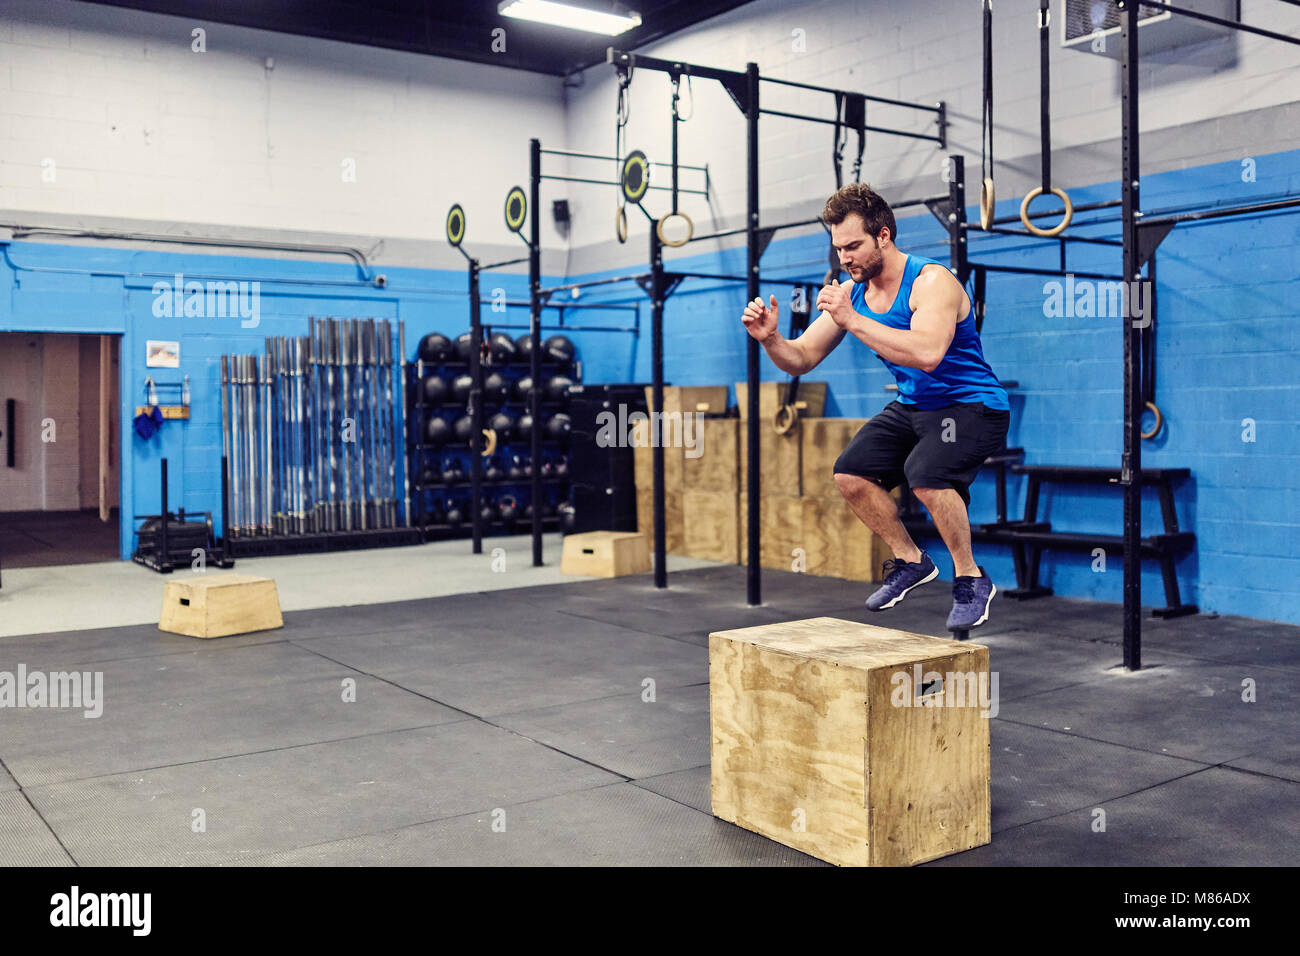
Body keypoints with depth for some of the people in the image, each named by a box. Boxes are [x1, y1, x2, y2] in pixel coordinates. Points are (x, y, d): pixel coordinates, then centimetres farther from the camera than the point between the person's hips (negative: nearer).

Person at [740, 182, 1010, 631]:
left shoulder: (931, 281, -22)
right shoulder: (851, 292, -1)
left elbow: (927, 353, -41)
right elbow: (801, 360, 2)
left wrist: (851, 319, -40)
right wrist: (769, 338, -20)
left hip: (972, 405, -8)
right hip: (913, 406, 8)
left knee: (926, 475, -32)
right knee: (850, 472, -5)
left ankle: (970, 579, -10)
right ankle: (910, 560, 14)